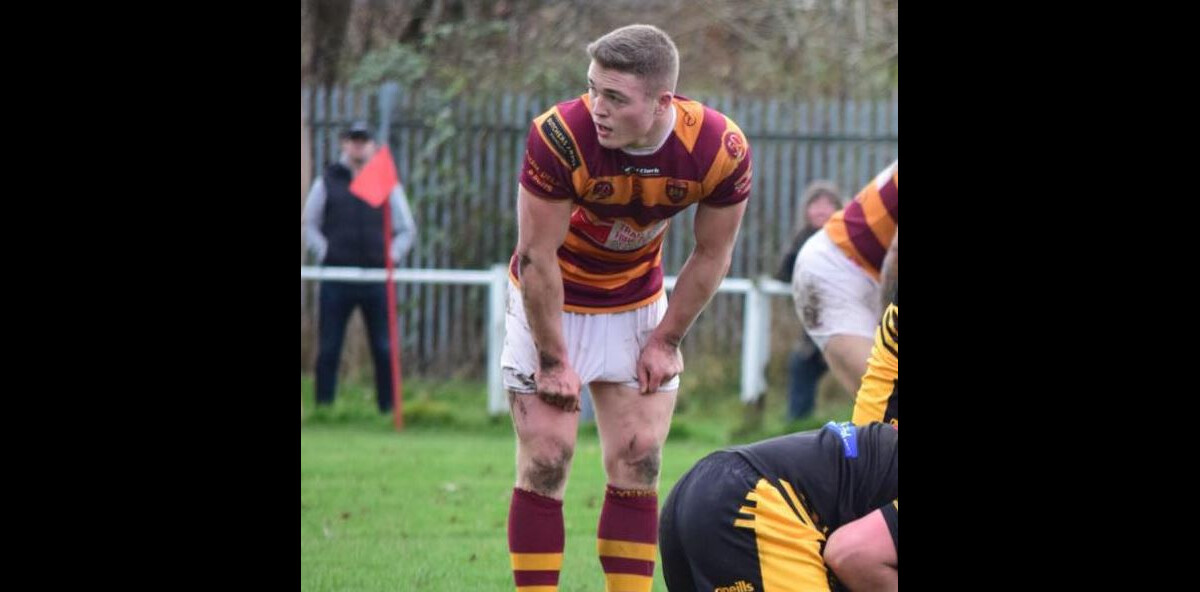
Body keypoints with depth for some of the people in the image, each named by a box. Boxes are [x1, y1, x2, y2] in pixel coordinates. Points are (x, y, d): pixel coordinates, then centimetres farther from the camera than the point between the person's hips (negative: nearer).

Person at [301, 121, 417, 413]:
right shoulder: (327, 182, 9)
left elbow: (407, 229, 15)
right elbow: (309, 225, 12)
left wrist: (393, 255, -1)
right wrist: (324, 252, -3)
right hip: (336, 277, 0)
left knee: (384, 349, -1)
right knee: (328, 348, 0)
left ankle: (388, 408, 3)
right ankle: (323, 408, 5)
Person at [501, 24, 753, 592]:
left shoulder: (721, 150, -24)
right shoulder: (560, 136, -33)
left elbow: (711, 255, -6)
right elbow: (537, 258, -22)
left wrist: (665, 341, -2)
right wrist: (553, 360, -16)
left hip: (638, 305, 3)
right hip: (551, 305, -3)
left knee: (639, 465, 0)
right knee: (544, 463, -8)